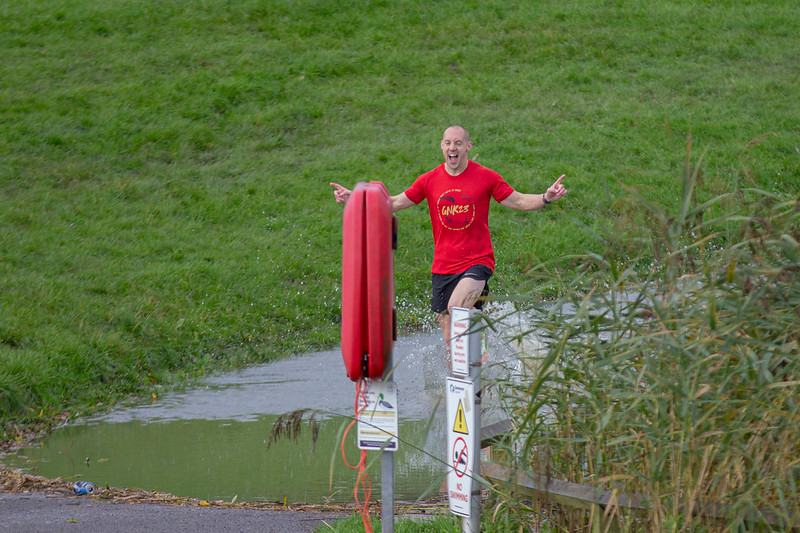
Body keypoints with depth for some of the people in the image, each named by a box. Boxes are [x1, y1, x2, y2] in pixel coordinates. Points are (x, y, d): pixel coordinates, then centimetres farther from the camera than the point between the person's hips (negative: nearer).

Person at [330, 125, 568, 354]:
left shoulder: (486, 177, -3)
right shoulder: (430, 180, 4)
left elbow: (519, 201, 3)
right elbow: (395, 203, 10)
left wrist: (545, 198, -16)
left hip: (477, 262, -3)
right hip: (442, 267, 4)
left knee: (456, 306, -32)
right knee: (451, 341, 6)